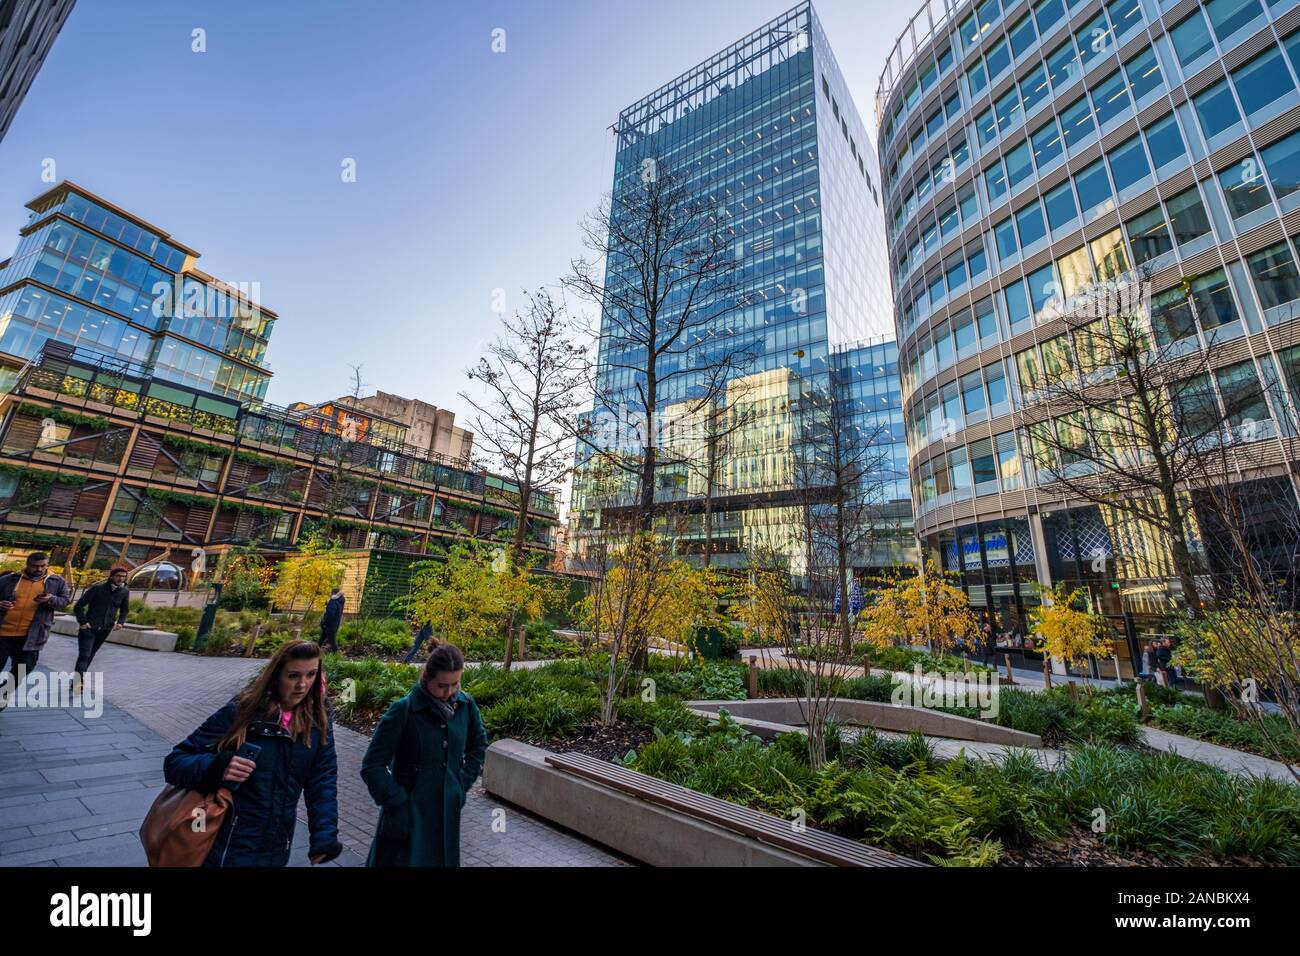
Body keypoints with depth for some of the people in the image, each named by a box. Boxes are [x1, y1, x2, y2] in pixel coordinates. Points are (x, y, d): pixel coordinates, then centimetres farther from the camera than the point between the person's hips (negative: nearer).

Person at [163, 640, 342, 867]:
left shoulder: (317, 720, -7)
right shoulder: (241, 712, -17)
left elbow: (324, 778, -5)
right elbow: (175, 762, -12)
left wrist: (325, 836, -16)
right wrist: (217, 767, -32)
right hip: (227, 848, -3)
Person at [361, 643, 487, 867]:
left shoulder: (466, 705, -7)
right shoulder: (404, 710, -21)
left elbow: (479, 746, 9)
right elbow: (372, 766, -13)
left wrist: (463, 783, 2)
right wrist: (398, 802, -14)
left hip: (448, 810, 4)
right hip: (410, 810, -4)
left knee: (444, 859, 18)